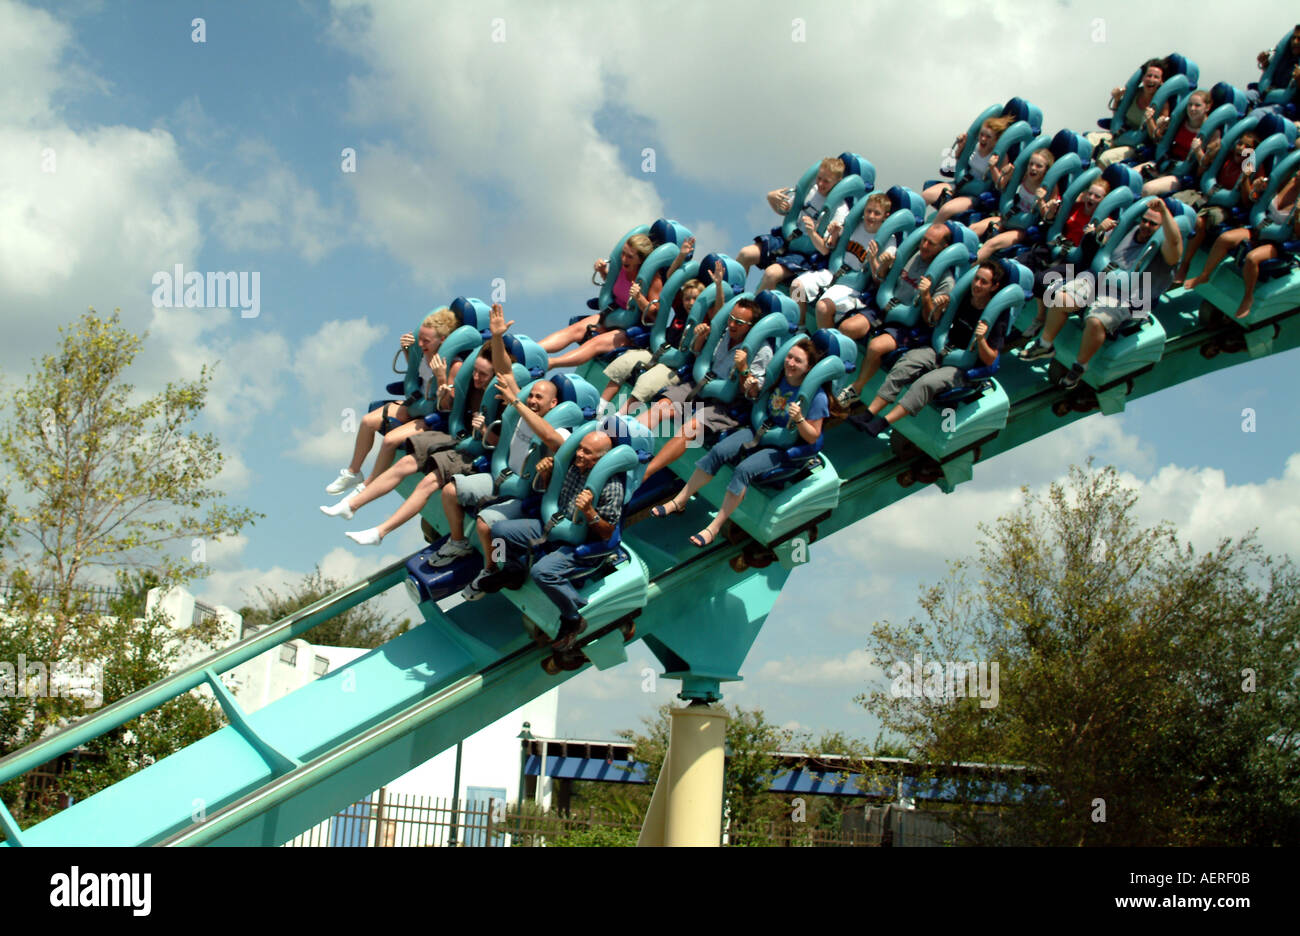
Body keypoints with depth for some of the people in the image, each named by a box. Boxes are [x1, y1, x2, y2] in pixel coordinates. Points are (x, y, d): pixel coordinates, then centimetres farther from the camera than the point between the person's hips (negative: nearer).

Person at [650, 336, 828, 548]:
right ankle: (679, 501, -7)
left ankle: (714, 528, -21)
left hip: (784, 448, -6)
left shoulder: (816, 396, -16)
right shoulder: (778, 377, 0)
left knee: (744, 469, -29)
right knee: (718, 451, -16)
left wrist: (799, 419, -32)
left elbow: (813, 437, -14)